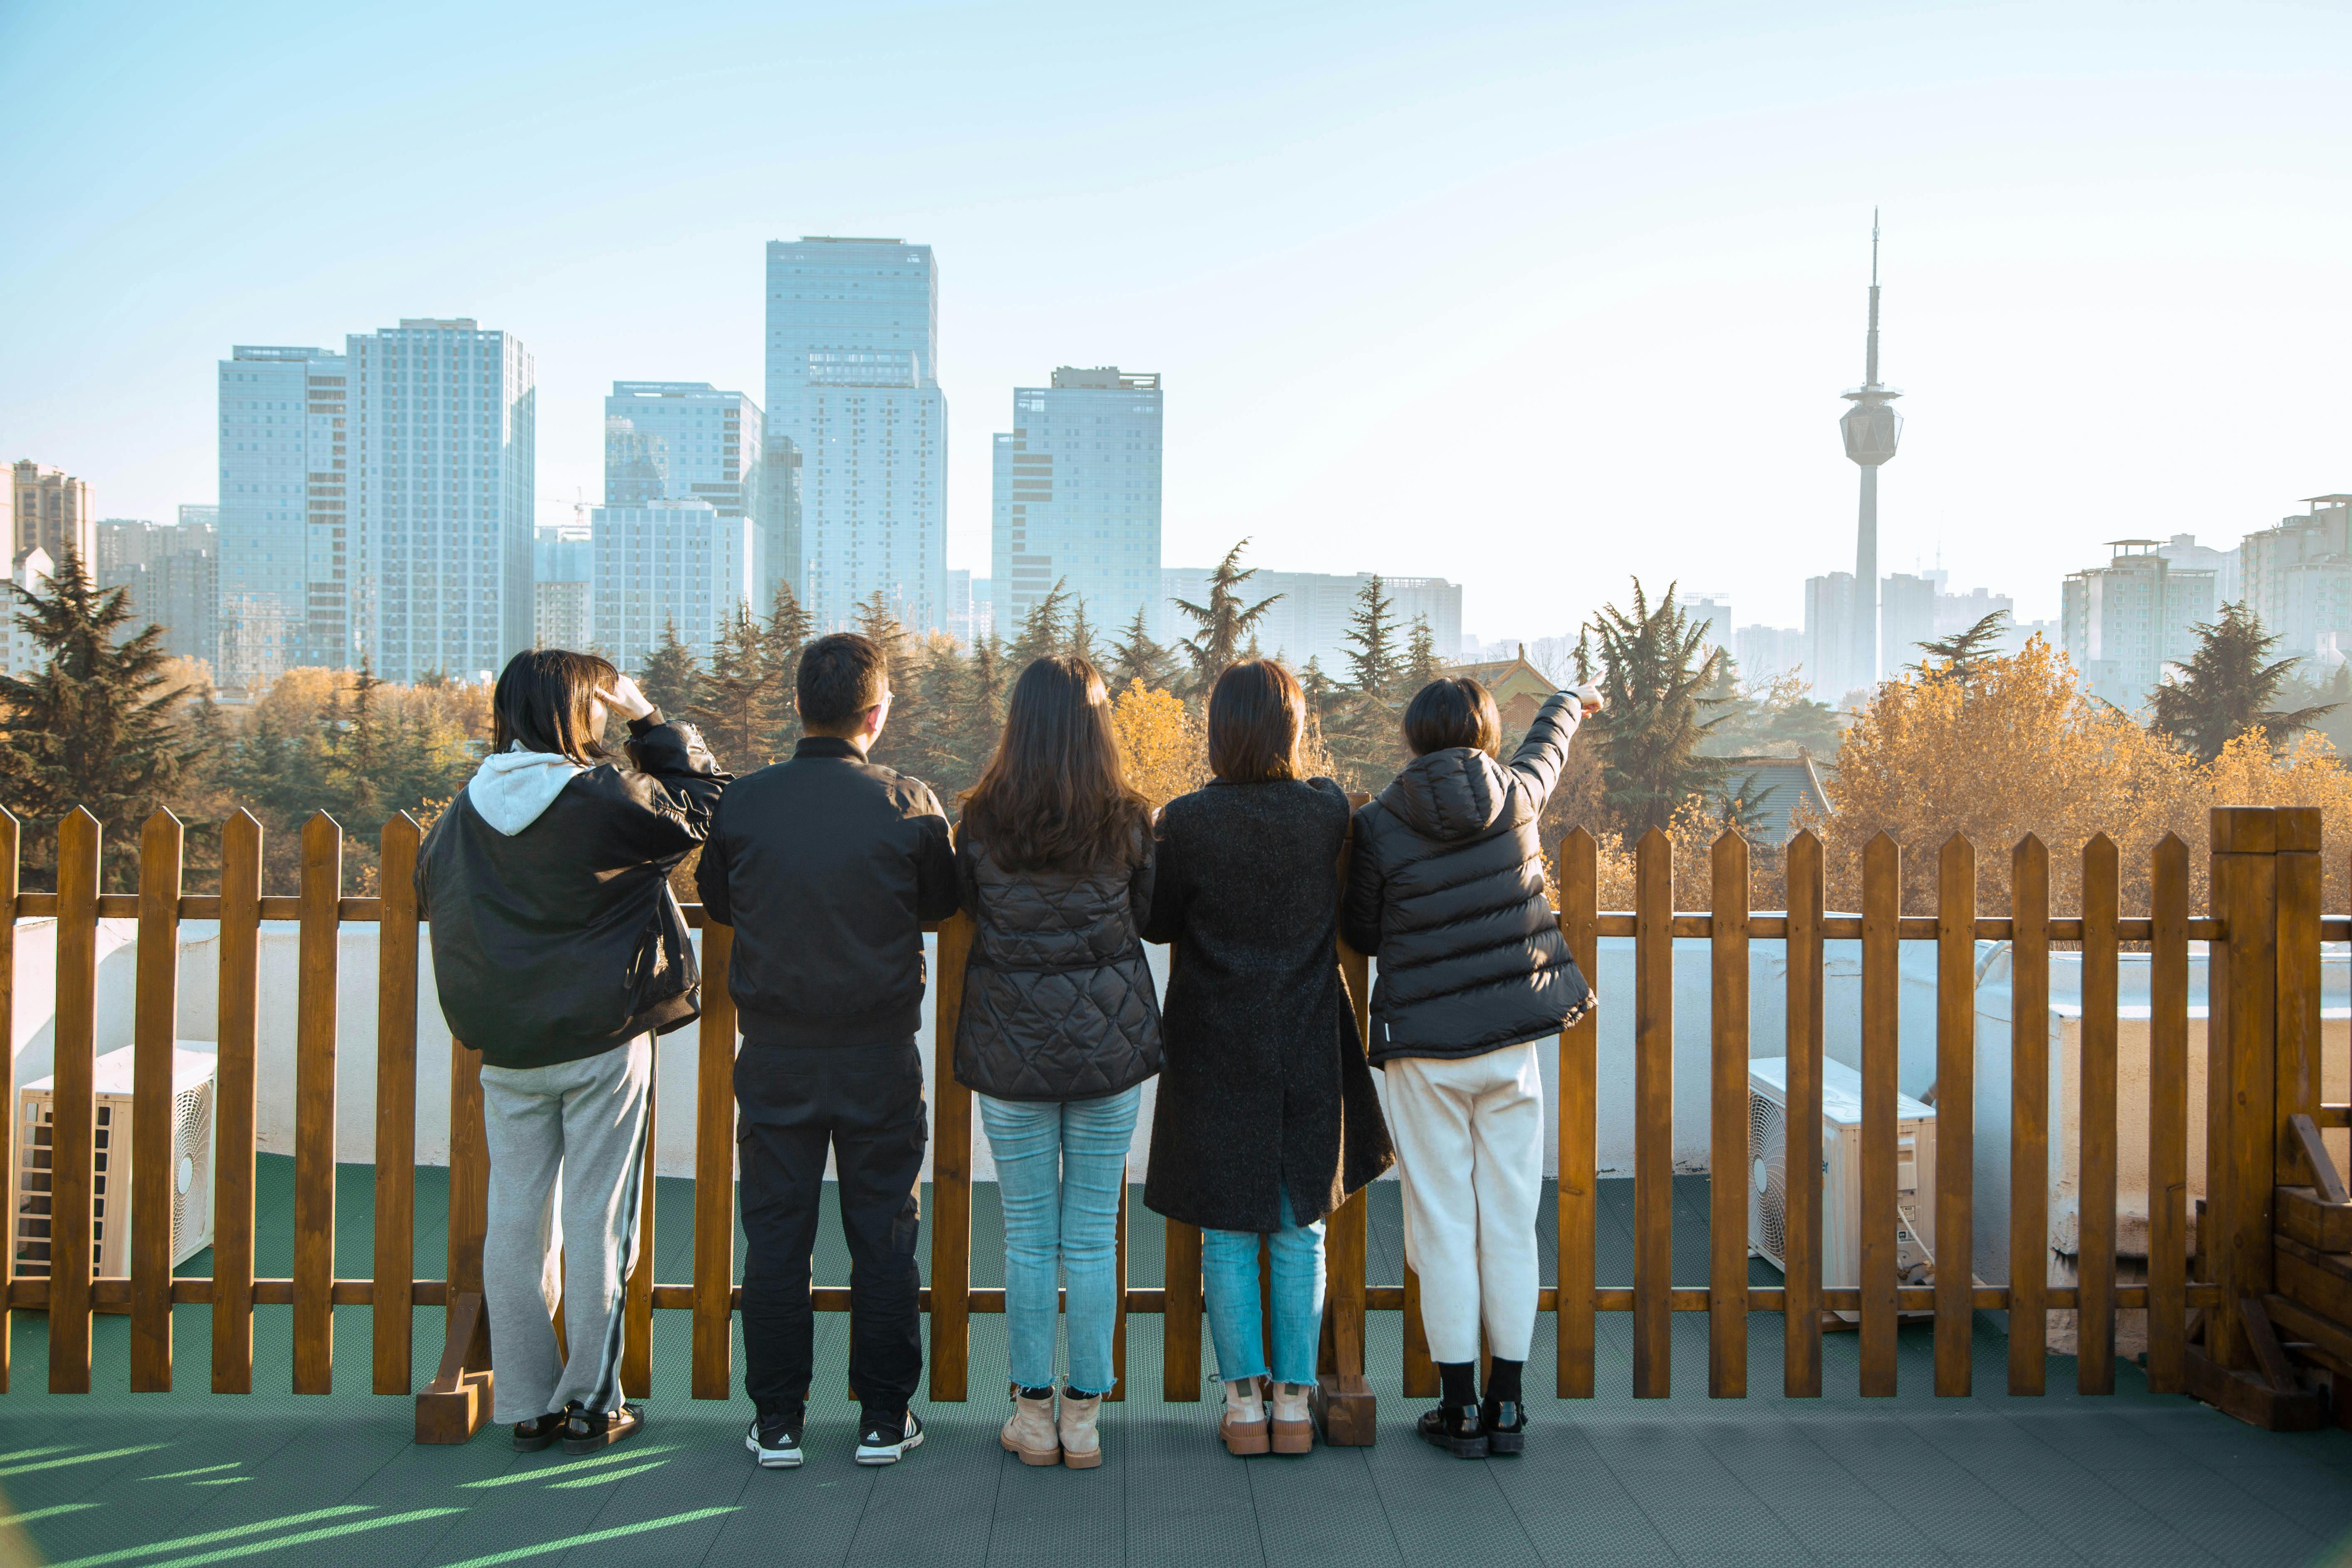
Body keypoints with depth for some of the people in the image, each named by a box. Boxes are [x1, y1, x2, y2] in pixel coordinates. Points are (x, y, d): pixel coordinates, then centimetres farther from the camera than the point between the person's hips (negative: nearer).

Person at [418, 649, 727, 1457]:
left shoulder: (463, 814, 2)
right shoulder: (608, 798, -14)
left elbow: (429, 894, 18)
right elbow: (703, 802, -1)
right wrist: (650, 720, 5)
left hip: (505, 1050, 5)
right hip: (603, 1041, -4)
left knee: (517, 1222, 10)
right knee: (597, 1220, 5)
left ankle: (529, 1406, 17)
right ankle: (591, 1404, 13)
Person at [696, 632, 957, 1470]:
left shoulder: (742, 803, -7)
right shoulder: (911, 805, -11)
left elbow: (715, 901, 8)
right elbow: (944, 901, 4)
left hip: (776, 1054, 1)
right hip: (881, 1054, -1)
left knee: (776, 1233, 11)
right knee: (882, 1234, 10)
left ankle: (776, 1420, 18)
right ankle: (884, 1418, 18)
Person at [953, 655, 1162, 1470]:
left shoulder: (981, 822, -6)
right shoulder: (1128, 821, -6)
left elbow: (964, 909, 6)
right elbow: (1152, 915, 4)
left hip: (1011, 1050, 0)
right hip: (1110, 1044, 0)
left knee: (1027, 1236, 10)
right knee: (1093, 1235, 9)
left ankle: (1032, 1410, 18)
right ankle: (1084, 1411, 16)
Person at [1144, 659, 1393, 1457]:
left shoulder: (1187, 821, -13)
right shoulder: (1330, 810, -7)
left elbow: (1157, 923, -3)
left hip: (1216, 1053, -2)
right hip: (1308, 1049, 2)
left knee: (1228, 1235, 9)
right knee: (1300, 1233, 12)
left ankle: (1243, 1405, 14)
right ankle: (1294, 1405, 17)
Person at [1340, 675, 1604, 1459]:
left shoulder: (1378, 826, -9)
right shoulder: (1514, 798, -1)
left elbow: (1361, 934, 2)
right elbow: (1547, 747, 23)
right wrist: (1570, 702, 44)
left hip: (1424, 1052, -3)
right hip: (1511, 1042, 3)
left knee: (1444, 1229, 5)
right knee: (1511, 1226, 10)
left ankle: (1460, 1410, 11)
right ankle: (1506, 1407, 17)